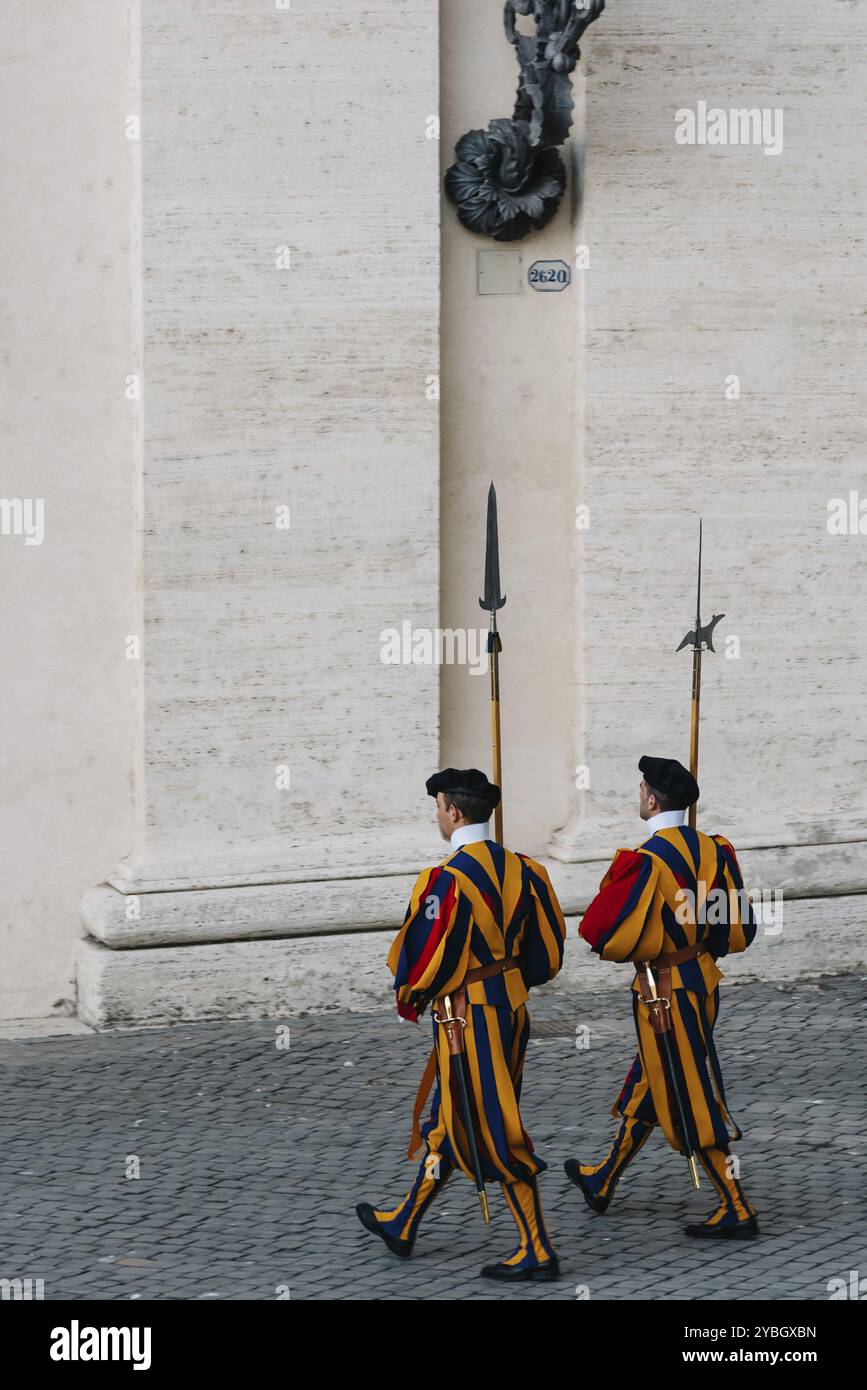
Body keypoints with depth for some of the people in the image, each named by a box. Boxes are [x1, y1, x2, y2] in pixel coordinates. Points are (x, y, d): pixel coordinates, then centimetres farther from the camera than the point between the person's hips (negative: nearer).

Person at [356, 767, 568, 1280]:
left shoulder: (447, 879, -20)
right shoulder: (520, 869, 3)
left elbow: (429, 956, -17)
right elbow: (548, 952, 8)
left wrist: (409, 999, 2)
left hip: (467, 1014, -8)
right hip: (513, 1005, 8)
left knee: (492, 1133, -1)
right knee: (447, 1121, 19)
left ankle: (538, 1251, 1)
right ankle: (403, 1224, 33)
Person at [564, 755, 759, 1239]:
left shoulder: (646, 860, -21)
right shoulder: (713, 850, 1)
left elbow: (616, 936, -22)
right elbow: (739, 929, 5)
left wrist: (597, 937, 0)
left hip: (663, 988, -8)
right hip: (704, 978, 8)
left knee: (691, 1099, -1)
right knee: (648, 1088, 21)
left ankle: (737, 1211, 0)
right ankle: (604, 1181, 37)